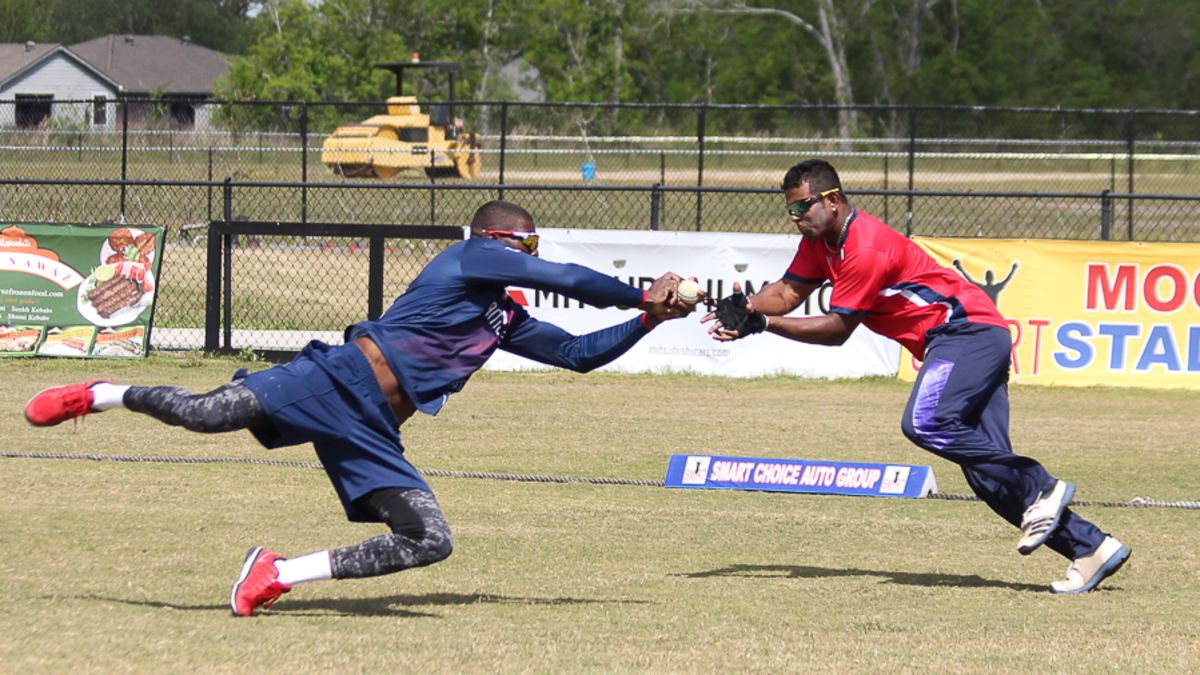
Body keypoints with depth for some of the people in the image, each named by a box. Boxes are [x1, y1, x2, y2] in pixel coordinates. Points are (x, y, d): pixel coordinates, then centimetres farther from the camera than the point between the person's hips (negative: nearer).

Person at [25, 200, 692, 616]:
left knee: (430, 541, -4)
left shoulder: (505, 317, 27)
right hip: (348, 377, -8)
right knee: (206, 412, -26)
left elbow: (578, 352, 29)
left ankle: (279, 574, -2)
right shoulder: (470, 259, 2)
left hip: (372, 429, 8)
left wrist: (649, 319, 20)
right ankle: (99, 395, 2)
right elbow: (569, 279, -4)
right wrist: (642, 295, 7)